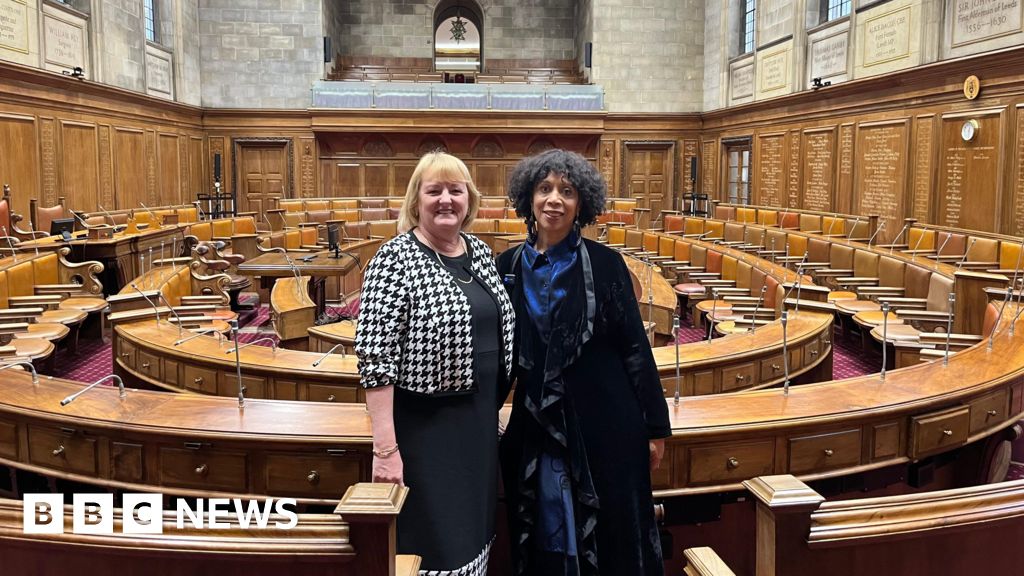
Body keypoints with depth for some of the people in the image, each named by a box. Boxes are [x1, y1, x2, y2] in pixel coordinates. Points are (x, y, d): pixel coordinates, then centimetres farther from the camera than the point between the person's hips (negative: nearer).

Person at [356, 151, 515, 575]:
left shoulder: (480, 252, 7)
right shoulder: (395, 259, -14)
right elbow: (375, 358, -19)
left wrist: (491, 414, 15)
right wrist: (385, 448, -22)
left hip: (480, 421, 7)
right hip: (424, 429, -7)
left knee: (473, 536, 19)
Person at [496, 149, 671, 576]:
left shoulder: (605, 263, -5)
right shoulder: (508, 267, 3)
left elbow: (635, 347, -4)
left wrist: (655, 426, -4)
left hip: (605, 425, -3)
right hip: (535, 431, 3)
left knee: (612, 539, 8)